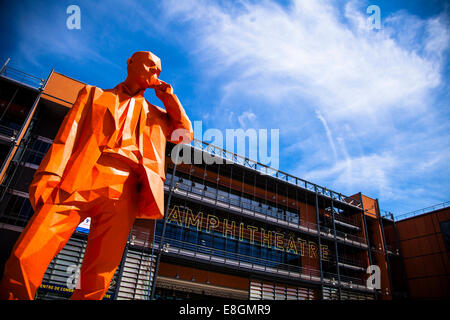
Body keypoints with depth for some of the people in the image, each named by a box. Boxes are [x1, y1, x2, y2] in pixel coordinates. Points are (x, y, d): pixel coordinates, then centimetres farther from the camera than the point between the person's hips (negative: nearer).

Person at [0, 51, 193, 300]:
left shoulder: (155, 113, 31)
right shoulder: (93, 94, 24)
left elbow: (186, 135, 21)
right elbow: (68, 135, 10)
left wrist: (168, 96, 21)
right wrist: (48, 175, -6)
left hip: (124, 190, 1)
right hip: (80, 179, -1)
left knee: (97, 281, -7)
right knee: (24, 261, -15)